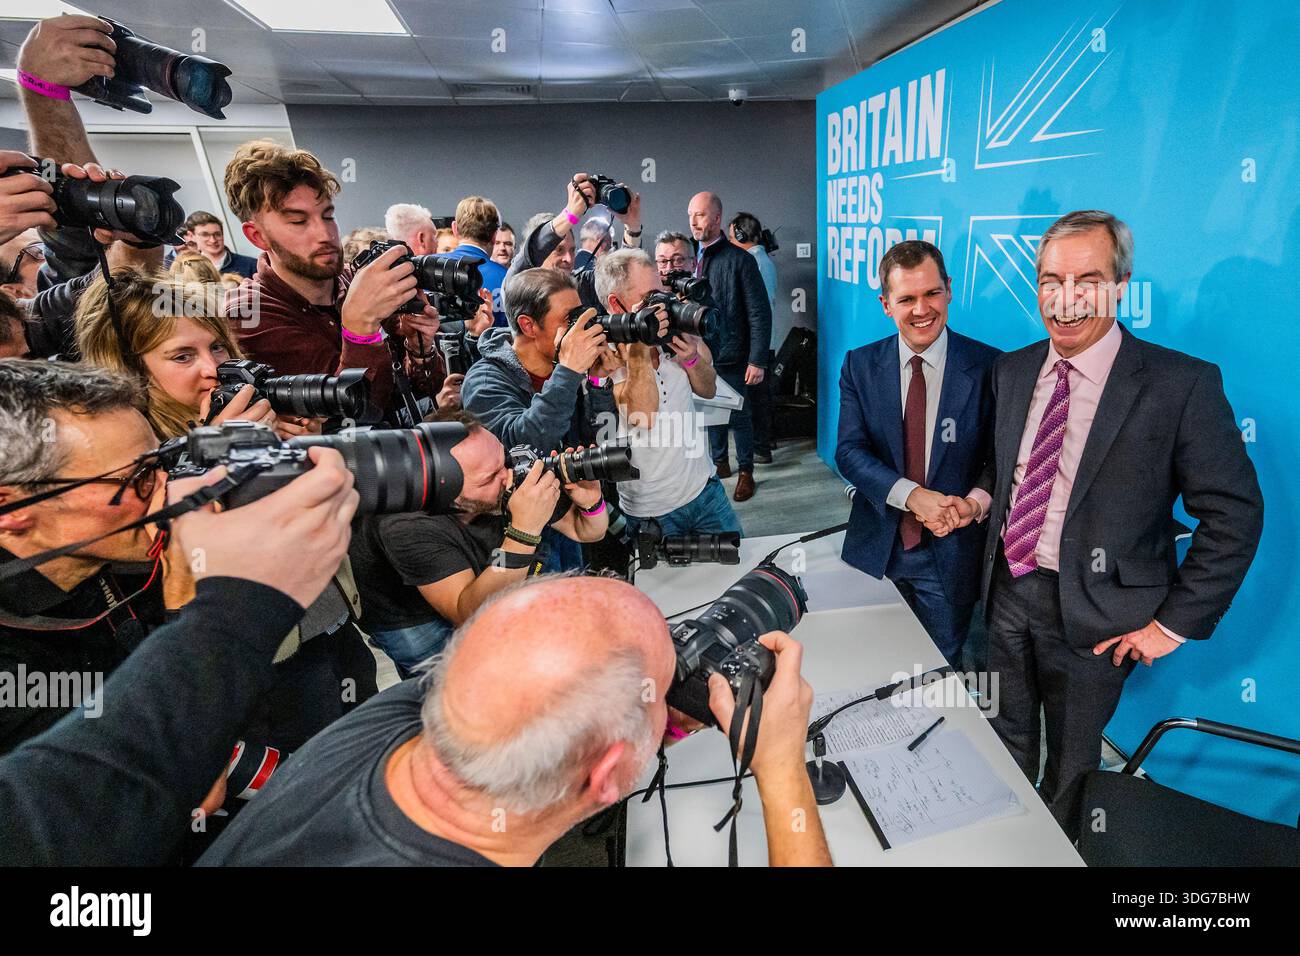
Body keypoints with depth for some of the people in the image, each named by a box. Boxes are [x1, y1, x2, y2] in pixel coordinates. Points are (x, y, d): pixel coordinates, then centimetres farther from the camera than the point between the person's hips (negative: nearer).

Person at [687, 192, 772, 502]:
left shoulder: (739, 259, -10)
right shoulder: (691, 257, 6)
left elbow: (760, 313, -11)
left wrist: (757, 360, -15)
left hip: (729, 357, -5)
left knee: (739, 417, 7)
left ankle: (745, 471, 24)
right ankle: (720, 461, 36)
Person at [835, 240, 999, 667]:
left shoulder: (988, 366, -7)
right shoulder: (860, 365, -2)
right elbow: (849, 451, -8)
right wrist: (911, 495, -22)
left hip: (949, 553, -1)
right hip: (876, 549, 2)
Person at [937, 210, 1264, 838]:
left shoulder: (1181, 384, -15)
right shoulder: (1014, 370, 2)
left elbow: (1234, 513, -12)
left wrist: (1174, 623, -12)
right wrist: (979, 499, -2)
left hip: (1092, 611, -4)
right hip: (1009, 590, 5)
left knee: (1070, 764, 18)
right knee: (1007, 740, 23)